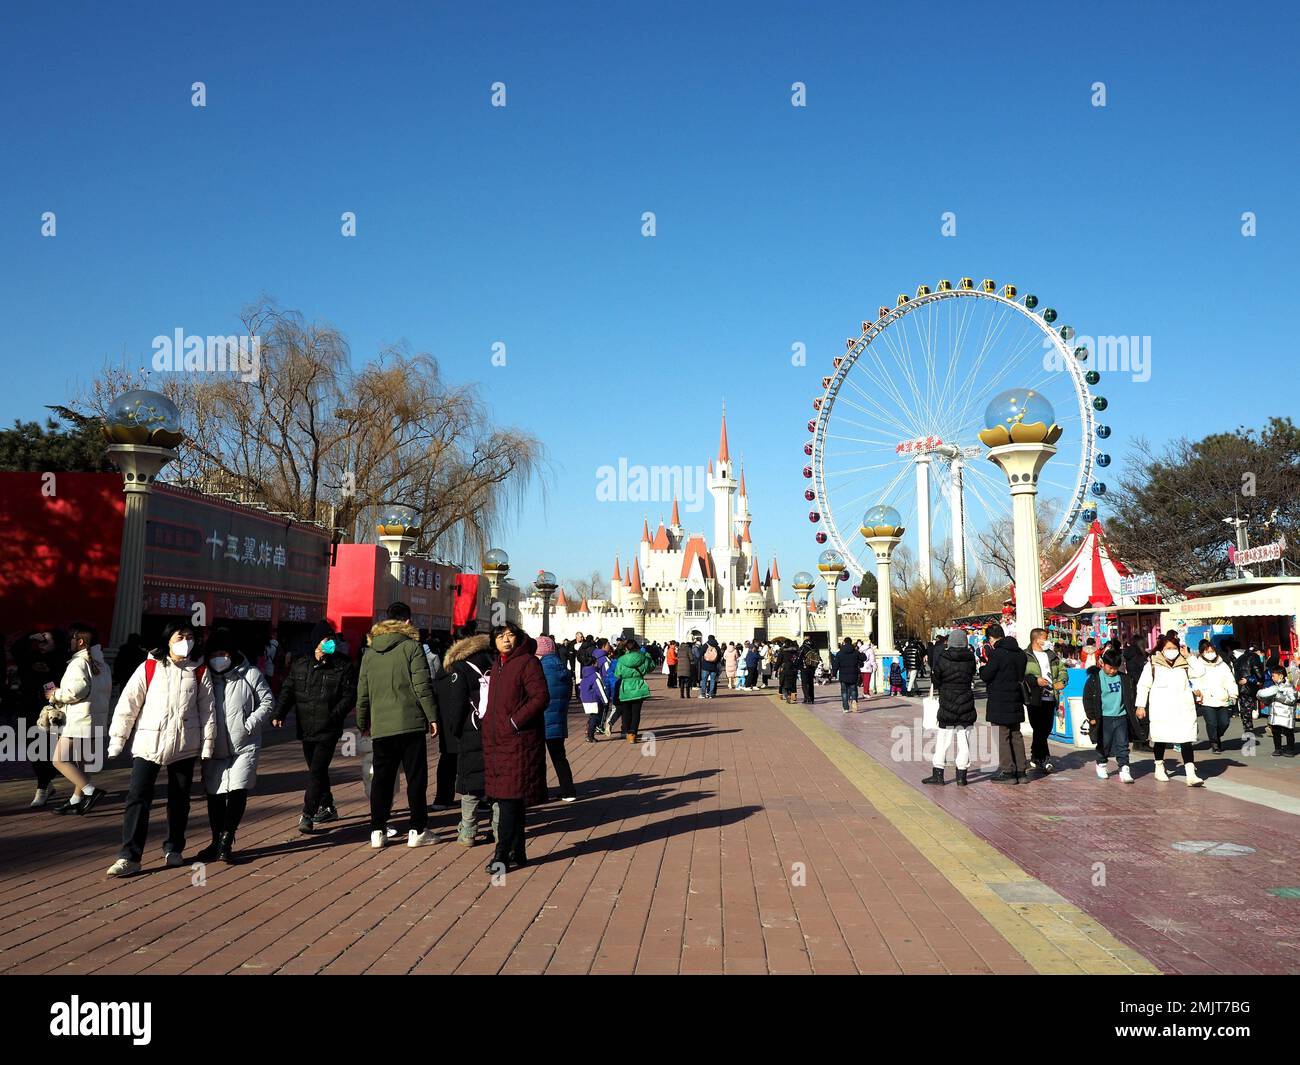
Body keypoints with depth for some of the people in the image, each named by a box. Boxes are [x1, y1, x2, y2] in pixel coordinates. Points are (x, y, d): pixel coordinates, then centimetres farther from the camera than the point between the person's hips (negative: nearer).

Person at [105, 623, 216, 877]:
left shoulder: (200, 672, 4)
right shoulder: (148, 668, -2)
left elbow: (208, 710, 5)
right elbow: (128, 704, -2)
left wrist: (207, 744, 2)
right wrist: (117, 740, -3)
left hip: (184, 746, 2)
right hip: (148, 744, -2)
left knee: (179, 799, 12)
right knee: (138, 797, -8)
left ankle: (174, 849, 27)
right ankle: (129, 856, -3)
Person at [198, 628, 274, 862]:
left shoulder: (250, 675, -4)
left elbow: (268, 702, 1)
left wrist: (249, 724, -10)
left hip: (244, 747, -3)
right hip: (214, 749, 3)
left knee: (238, 792, -12)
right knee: (215, 796, 10)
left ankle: (226, 841, -3)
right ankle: (217, 842, 23)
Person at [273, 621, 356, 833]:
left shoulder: (343, 666, -5)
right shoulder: (300, 664, 6)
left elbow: (350, 695, -6)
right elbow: (288, 690, 10)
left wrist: (335, 714, -19)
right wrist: (279, 714, -4)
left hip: (328, 730, -5)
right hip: (306, 728, 5)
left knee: (317, 771, -9)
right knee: (316, 770, 16)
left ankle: (308, 814, -6)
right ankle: (327, 808, 31)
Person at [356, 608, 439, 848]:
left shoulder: (370, 652, 11)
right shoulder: (412, 647, -4)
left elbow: (362, 692, 15)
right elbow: (422, 686, -10)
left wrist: (363, 723, 24)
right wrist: (432, 717, -5)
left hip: (380, 726, 4)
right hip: (410, 722, -4)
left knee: (381, 778, 11)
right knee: (416, 777, 3)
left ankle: (377, 831, 12)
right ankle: (418, 831, 6)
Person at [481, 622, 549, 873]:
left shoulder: (527, 662, -8)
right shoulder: (496, 664, 17)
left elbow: (541, 697, -16)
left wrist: (515, 721, -18)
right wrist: (488, 724, 13)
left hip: (519, 741, -8)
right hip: (496, 740, 8)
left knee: (511, 798, -7)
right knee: (509, 799, 11)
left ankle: (503, 854, -2)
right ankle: (517, 854, 19)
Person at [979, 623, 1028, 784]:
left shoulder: (998, 653, -17)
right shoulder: (1019, 653, 9)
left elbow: (986, 676, -17)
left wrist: (983, 667, 6)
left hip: (1000, 701, -8)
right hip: (1016, 699, 8)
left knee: (1003, 735, -1)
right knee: (1016, 735, 14)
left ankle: (1007, 771, 1)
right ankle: (1021, 770, 18)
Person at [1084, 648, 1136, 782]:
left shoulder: (1124, 678, 4)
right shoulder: (1095, 678, -5)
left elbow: (1132, 694, 15)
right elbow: (1088, 698, -3)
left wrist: (1132, 711, 10)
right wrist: (1091, 716, -5)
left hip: (1121, 717, 2)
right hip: (1104, 718, -2)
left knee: (1122, 745, -1)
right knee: (1103, 744, 9)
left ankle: (1124, 770, 1)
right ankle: (1101, 764, 29)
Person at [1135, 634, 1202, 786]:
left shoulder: (1183, 664, 12)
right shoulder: (1152, 665, 1)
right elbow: (1143, 685, 3)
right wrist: (1141, 706, 0)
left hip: (1182, 709, 2)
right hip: (1161, 709, -1)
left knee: (1186, 740, -9)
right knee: (1161, 738, 12)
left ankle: (1191, 774, -14)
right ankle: (1159, 767, 33)